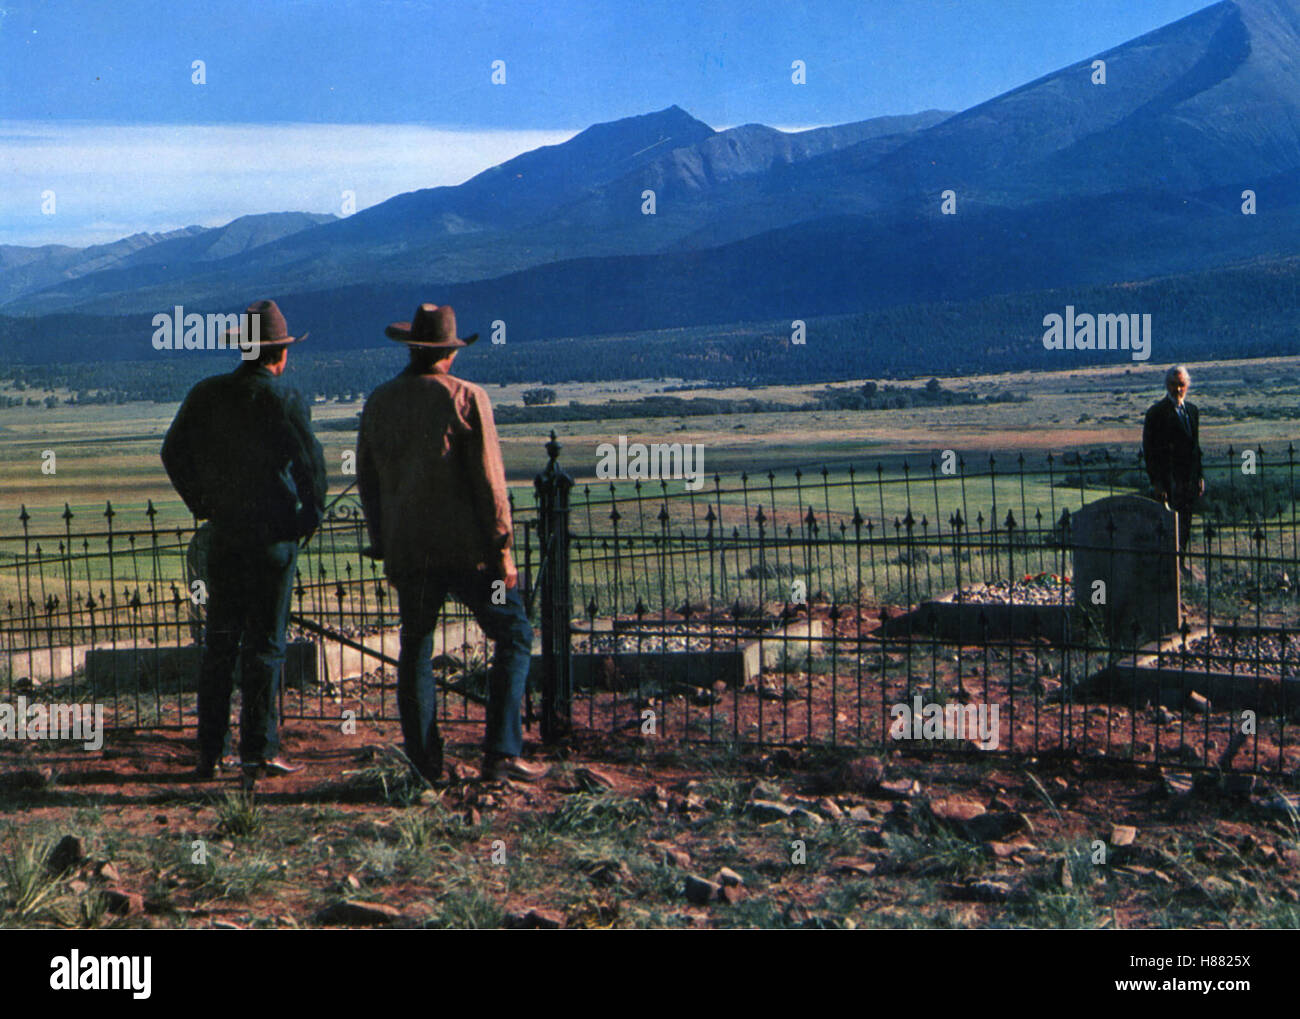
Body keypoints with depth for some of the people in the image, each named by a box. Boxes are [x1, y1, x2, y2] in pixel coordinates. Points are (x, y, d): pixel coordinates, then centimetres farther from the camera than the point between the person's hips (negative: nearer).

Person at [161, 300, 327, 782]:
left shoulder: (206, 394, 5)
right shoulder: (287, 401, -9)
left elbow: (174, 452, 9)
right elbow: (310, 461, -16)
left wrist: (202, 504, 16)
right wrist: (311, 516, -3)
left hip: (224, 536, 4)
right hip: (273, 538, -4)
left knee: (219, 644, 11)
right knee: (265, 646, 1)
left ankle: (210, 753, 14)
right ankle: (259, 752, 2)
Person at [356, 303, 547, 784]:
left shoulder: (378, 402, 8)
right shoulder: (466, 398, -7)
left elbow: (367, 481, 14)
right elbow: (488, 479, -10)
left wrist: (383, 547, 22)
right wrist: (502, 549, -5)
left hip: (407, 551, 4)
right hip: (466, 546, -4)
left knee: (414, 651, 12)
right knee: (513, 636, 5)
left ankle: (425, 764, 11)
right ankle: (501, 753, -3)